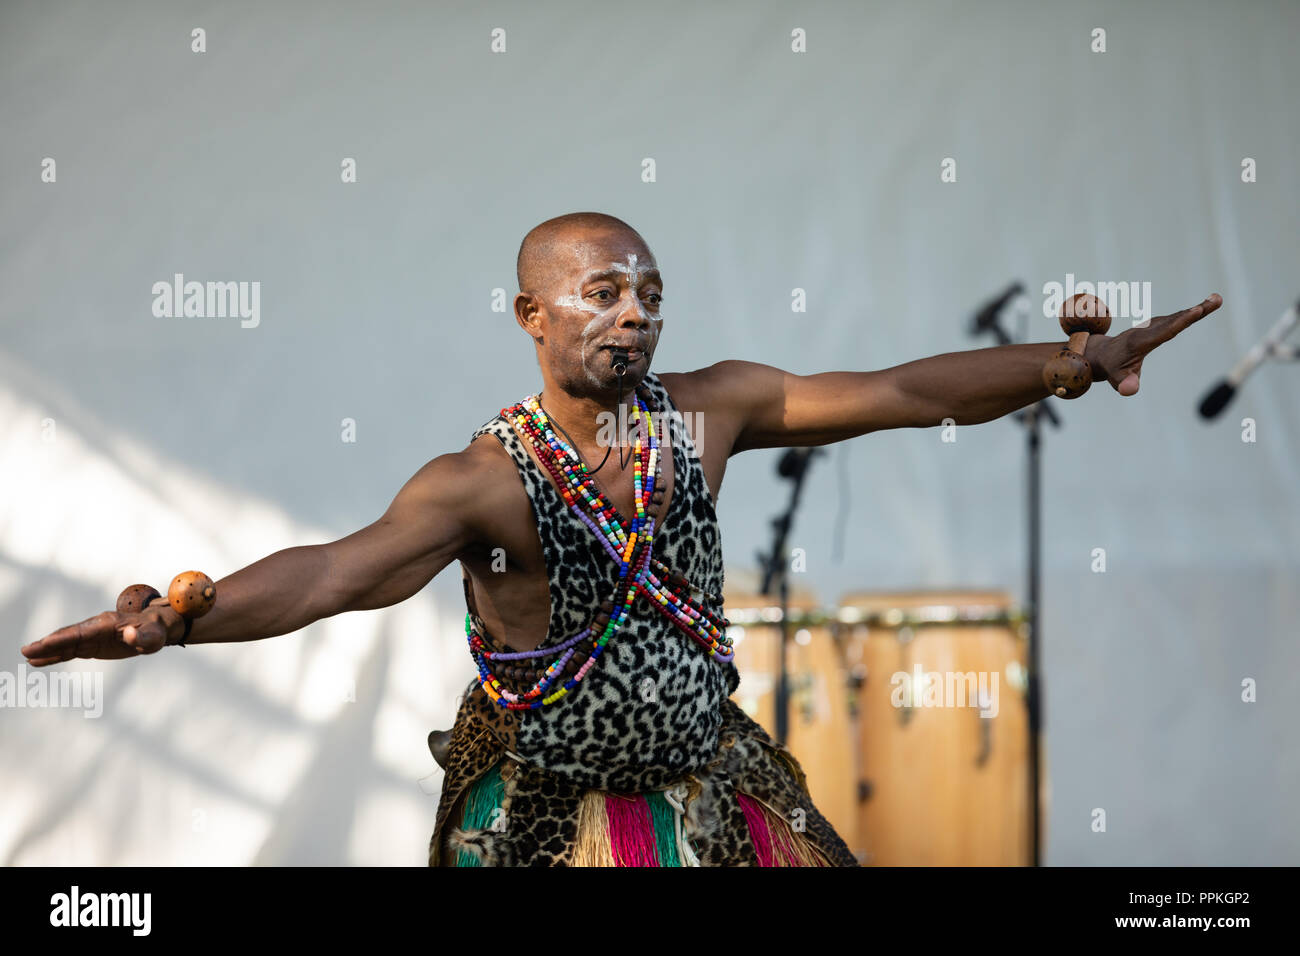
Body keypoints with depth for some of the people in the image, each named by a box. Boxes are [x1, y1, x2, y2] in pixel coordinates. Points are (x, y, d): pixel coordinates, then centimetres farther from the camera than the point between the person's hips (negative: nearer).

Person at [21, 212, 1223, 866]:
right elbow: (338, 569, -35)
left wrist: (1079, 358, -10)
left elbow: (903, 392, -4)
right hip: (542, 810, -4)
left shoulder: (712, 409, -6)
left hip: (709, 786, 5)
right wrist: (177, 616, -53)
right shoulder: (482, 481, -20)